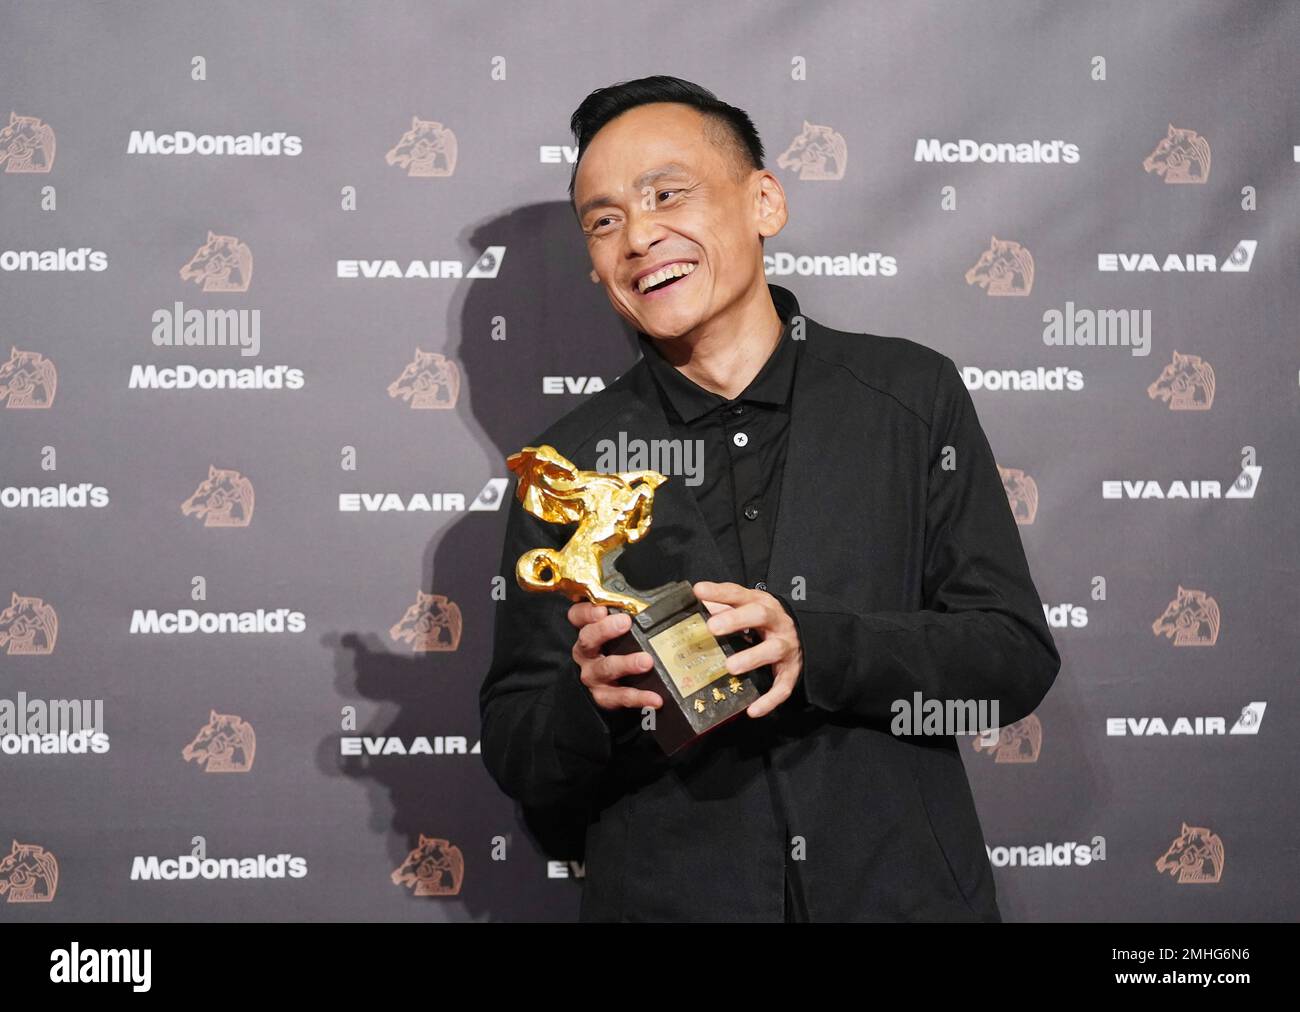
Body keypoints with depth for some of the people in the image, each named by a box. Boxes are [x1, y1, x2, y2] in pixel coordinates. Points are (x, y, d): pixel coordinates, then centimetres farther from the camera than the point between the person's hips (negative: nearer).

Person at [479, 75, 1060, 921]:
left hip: (905, 892, 0)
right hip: (668, 899, 0)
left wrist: (812, 645, -20)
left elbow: (1018, 657, -5)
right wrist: (591, 702, -21)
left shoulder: (913, 395, -1)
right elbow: (515, 756, 0)